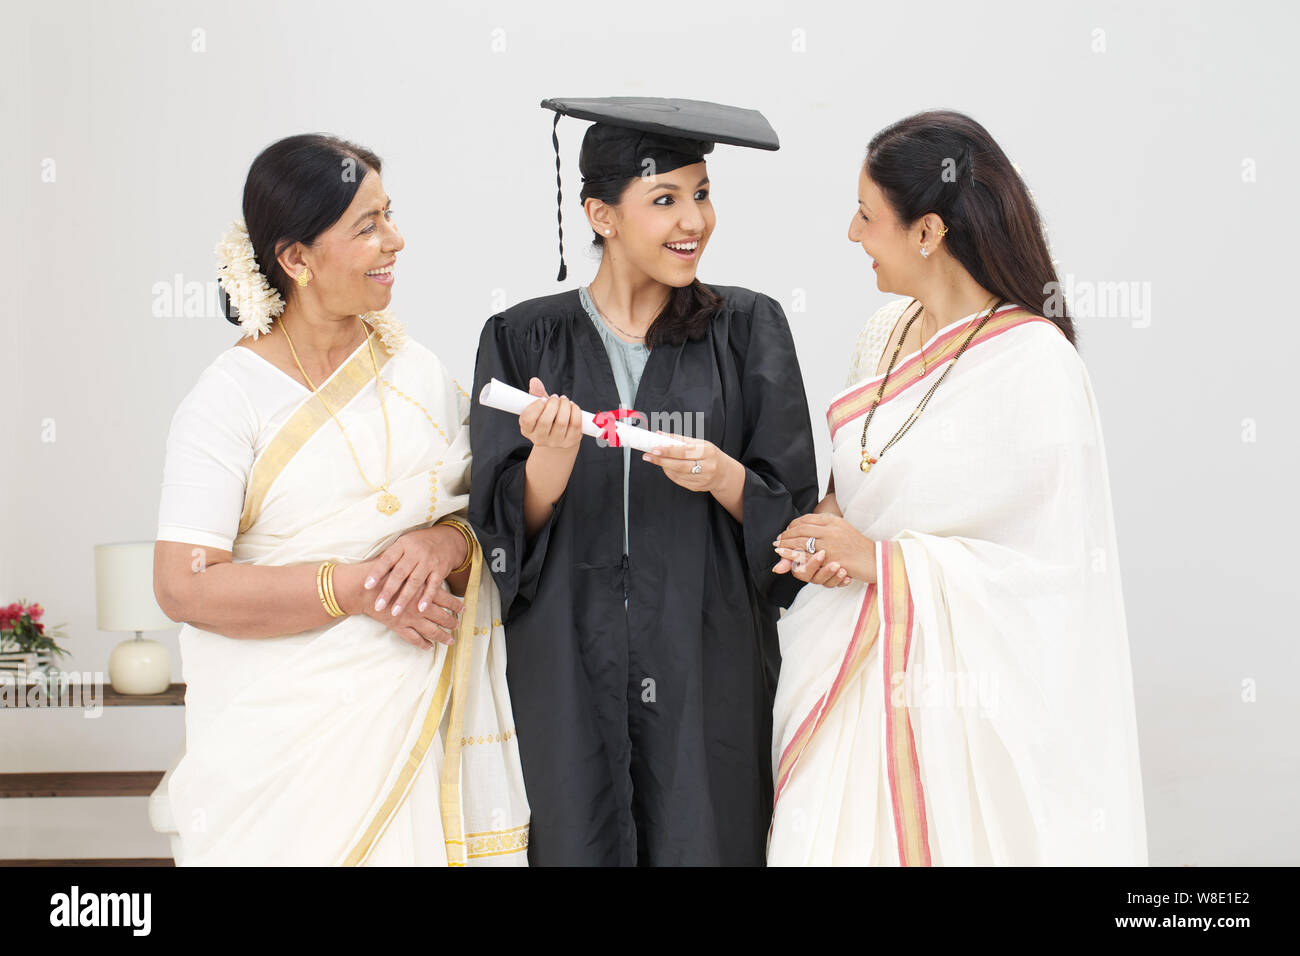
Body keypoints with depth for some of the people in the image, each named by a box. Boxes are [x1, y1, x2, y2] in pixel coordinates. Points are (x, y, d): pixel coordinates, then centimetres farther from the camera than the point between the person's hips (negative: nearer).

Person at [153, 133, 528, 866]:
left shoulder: (421, 373, 7)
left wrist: (448, 543, -12)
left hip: (417, 721, 4)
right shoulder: (231, 398, -7)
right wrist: (356, 587, -18)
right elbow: (184, 586, -13)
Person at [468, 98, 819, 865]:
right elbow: (504, 524, -1)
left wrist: (721, 475, -19)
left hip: (707, 669, 0)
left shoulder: (747, 329, 2)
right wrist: (551, 458, -21)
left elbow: (790, 510, 1)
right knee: (580, 841, 8)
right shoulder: (524, 340, 2)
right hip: (569, 670, 0)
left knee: (702, 841, 4)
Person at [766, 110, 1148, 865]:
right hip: (848, 670, 7)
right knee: (833, 842, 11)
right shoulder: (889, 333, 5)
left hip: (957, 684, -6)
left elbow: (1057, 567, -18)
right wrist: (826, 529, -3)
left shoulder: (1037, 365, -17)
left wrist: (881, 560, -21)